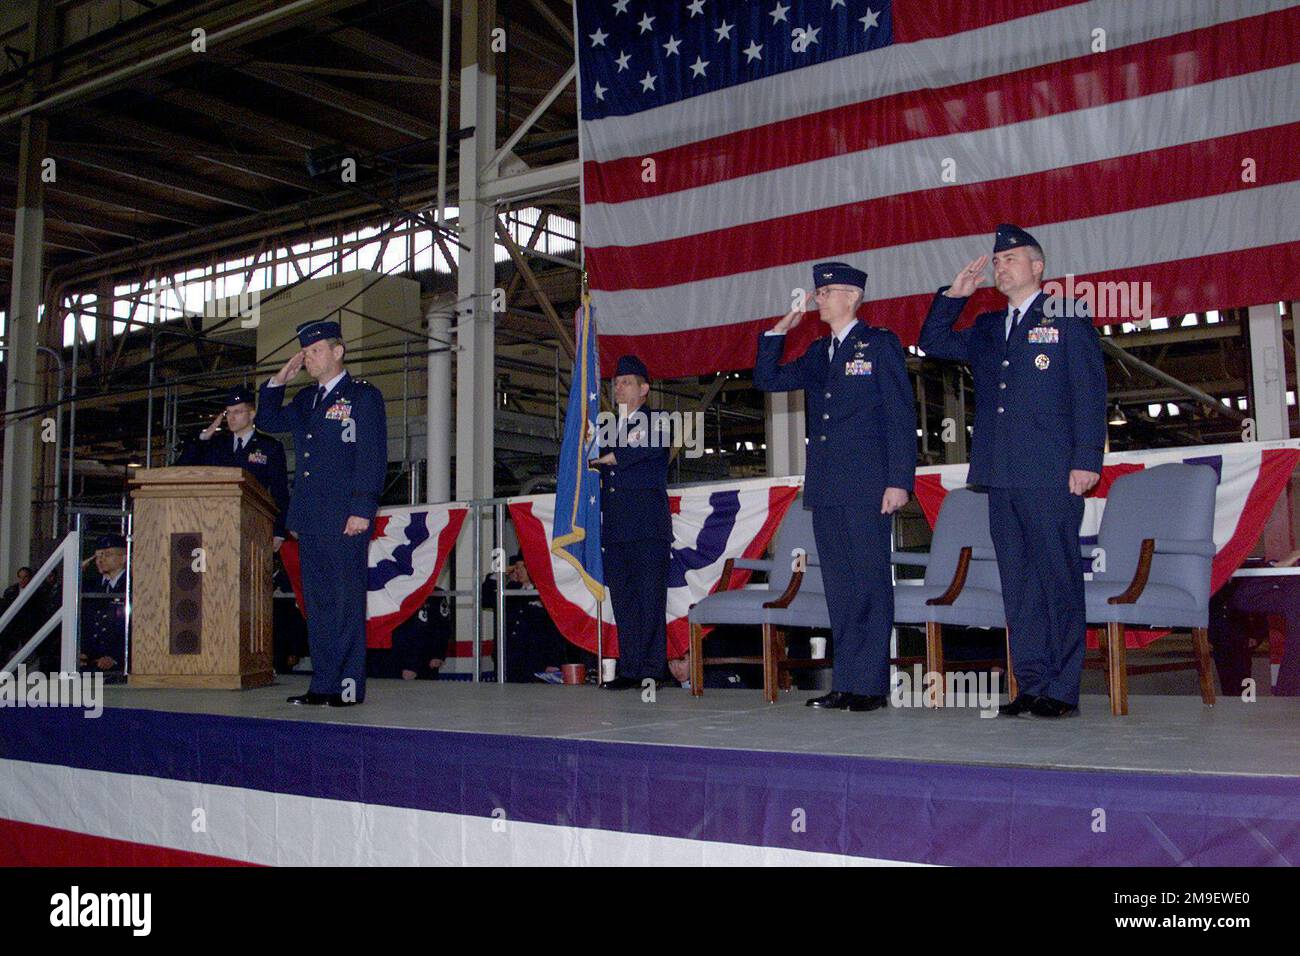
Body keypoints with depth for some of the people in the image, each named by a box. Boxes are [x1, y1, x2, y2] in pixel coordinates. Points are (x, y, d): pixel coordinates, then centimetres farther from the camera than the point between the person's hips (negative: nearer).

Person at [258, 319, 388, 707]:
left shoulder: (364, 396, -1)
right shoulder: (306, 399, 21)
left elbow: (372, 457, -9)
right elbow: (270, 420, 30)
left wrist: (362, 510, -16)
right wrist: (279, 379, 16)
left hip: (344, 518, -7)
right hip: (309, 518, 8)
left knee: (346, 599, -6)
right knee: (316, 600, 7)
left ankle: (348, 685, -3)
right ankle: (322, 684, 12)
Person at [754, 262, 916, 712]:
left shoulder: (880, 344, 0)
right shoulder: (818, 353, 19)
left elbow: (901, 416, -5)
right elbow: (767, 379, 19)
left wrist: (899, 481, -13)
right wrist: (779, 331, 9)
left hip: (866, 487, -7)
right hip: (826, 488, 7)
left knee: (869, 582, -5)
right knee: (839, 586, 7)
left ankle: (870, 684, -1)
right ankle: (845, 684, 12)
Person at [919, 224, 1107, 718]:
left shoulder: (1067, 317, 4)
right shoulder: (987, 328, 20)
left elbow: (1089, 391, -3)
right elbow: (933, 343, 25)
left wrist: (1086, 458, -12)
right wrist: (953, 295, 12)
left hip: (1051, 474, -6)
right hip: (1001, 475, 6)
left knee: (1058, 579, -4)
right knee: (1018, 583, 6)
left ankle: (1062, 690, 1)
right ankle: (1031, 685, 11)